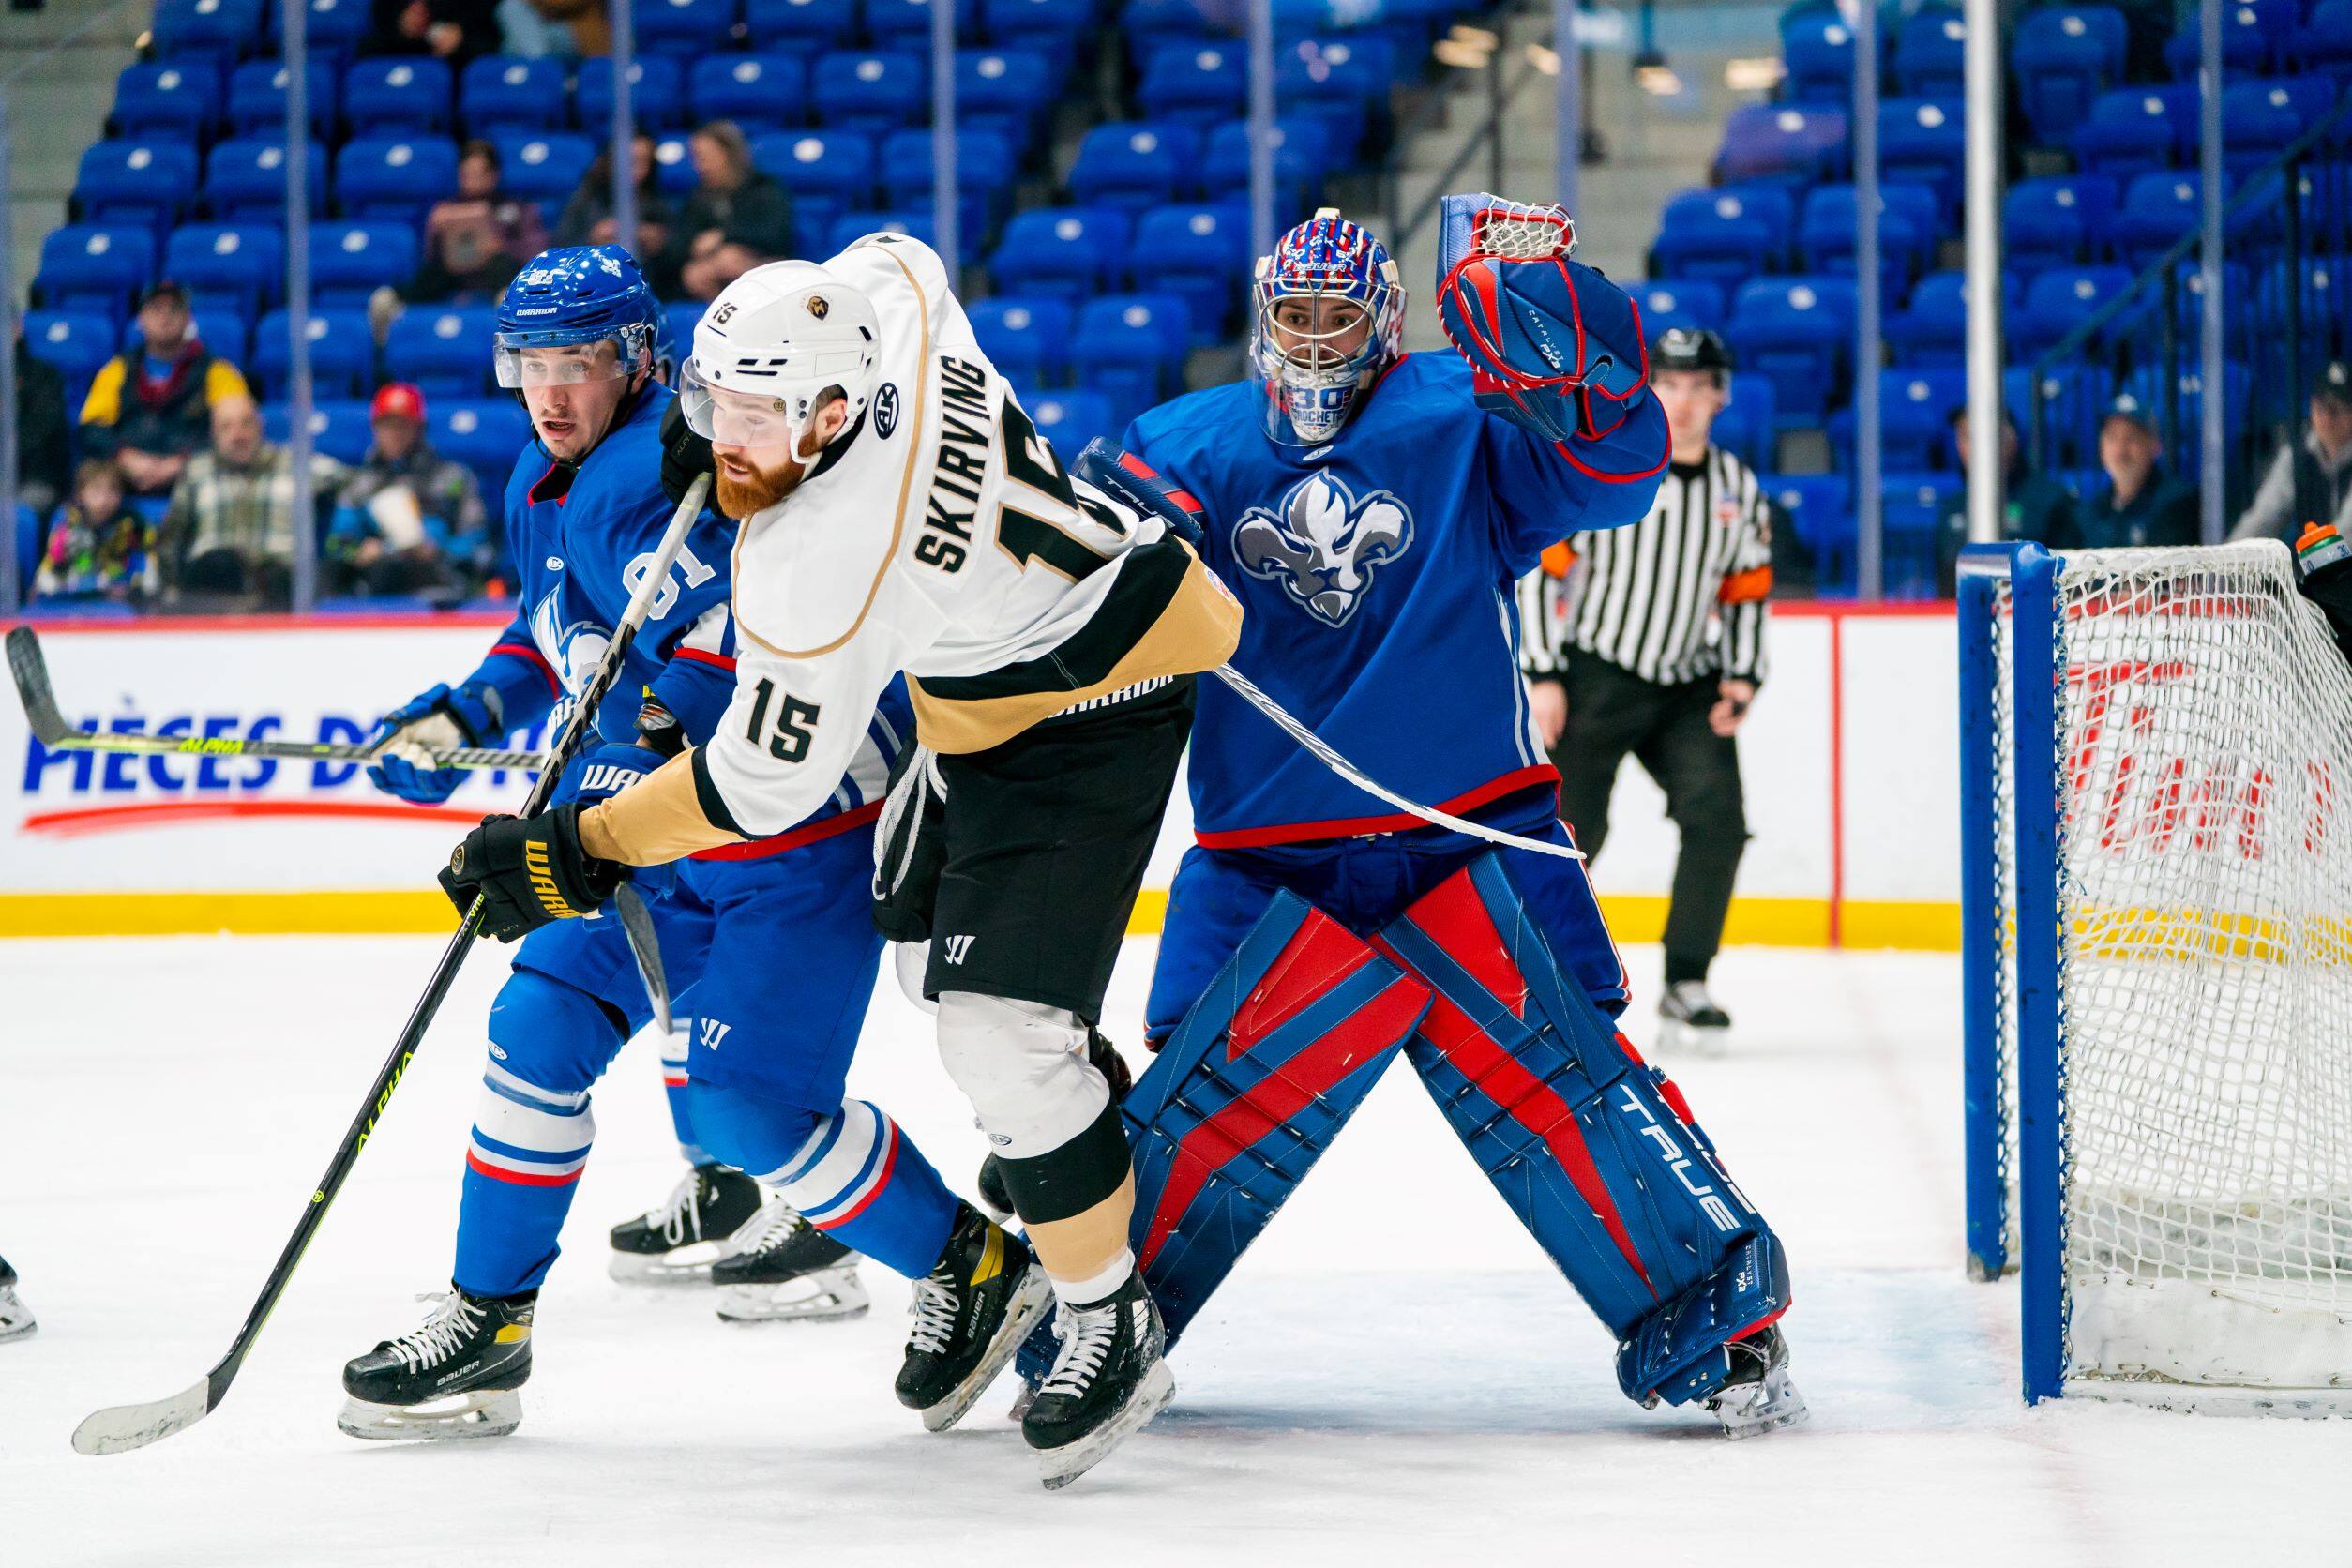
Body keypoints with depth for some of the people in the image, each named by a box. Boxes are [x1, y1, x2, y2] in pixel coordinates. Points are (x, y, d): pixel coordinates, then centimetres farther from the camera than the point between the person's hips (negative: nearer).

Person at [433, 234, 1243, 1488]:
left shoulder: (817, 561, -35)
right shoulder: (885, 297, -16)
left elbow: (764, 781, -26)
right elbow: (890, 254, 12)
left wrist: (581, 852, -18)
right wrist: (717, 399, 8)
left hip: (1091, 715, -11)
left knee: (1000, 1033, -15)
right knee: (931, 940, 26)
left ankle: (1109, 1325, 1)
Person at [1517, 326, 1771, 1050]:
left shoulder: (1738, 491, 6)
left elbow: (1748, 591, 16)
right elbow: (1538, 568, -8)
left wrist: (1741, 679, 2)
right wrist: (1543, 677, -12)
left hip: (1688, 689, 4)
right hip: (1594, 677, -4)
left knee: (1718, 816, -13)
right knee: (1571, 830, -6)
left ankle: (1686, 986, -4)